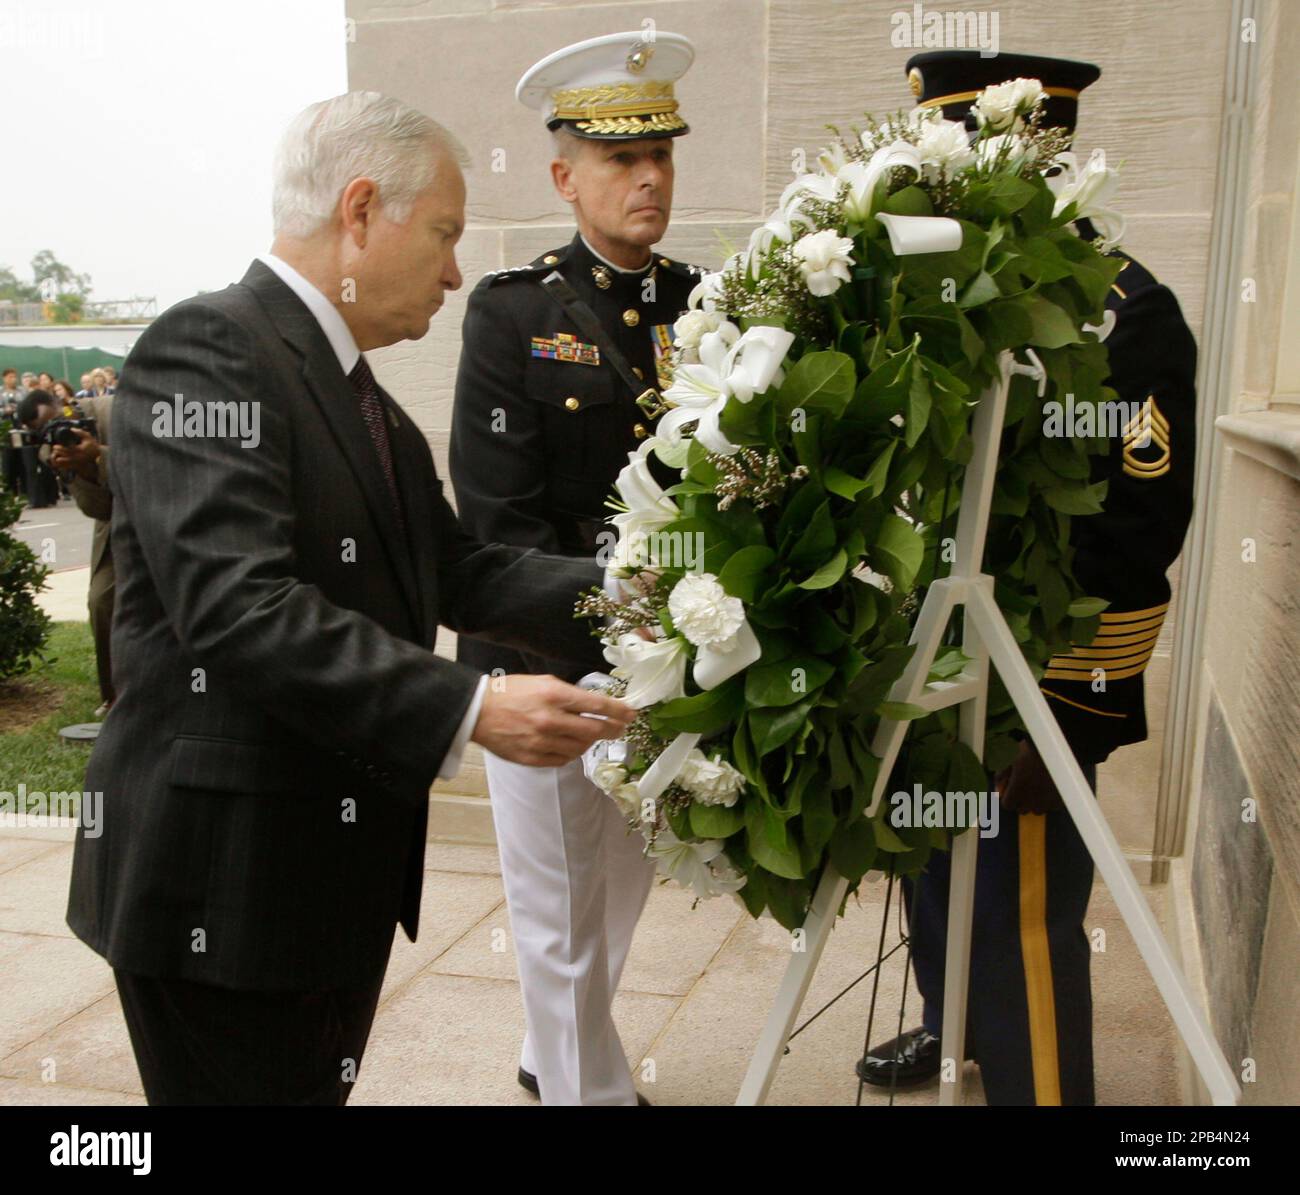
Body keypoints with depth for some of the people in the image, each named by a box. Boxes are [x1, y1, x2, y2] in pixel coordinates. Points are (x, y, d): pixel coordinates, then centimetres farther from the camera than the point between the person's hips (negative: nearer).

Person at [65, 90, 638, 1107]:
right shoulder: (206, 349, -15)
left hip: (338, 869, 9)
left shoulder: (361, 397, 13)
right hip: (225, 880, -9)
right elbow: (236, 605, -27)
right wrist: (467, 709, -30)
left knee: (317, 1086, 21)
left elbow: (457, 571, 9)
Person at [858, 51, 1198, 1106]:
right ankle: (951, 1026, 46)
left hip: (1033, 692, -7)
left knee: (1021, 919, 3)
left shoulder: (1123, 311, -15)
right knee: (939, 877, 22)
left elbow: (1133, 536, -20)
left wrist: (1063, 715, -22)